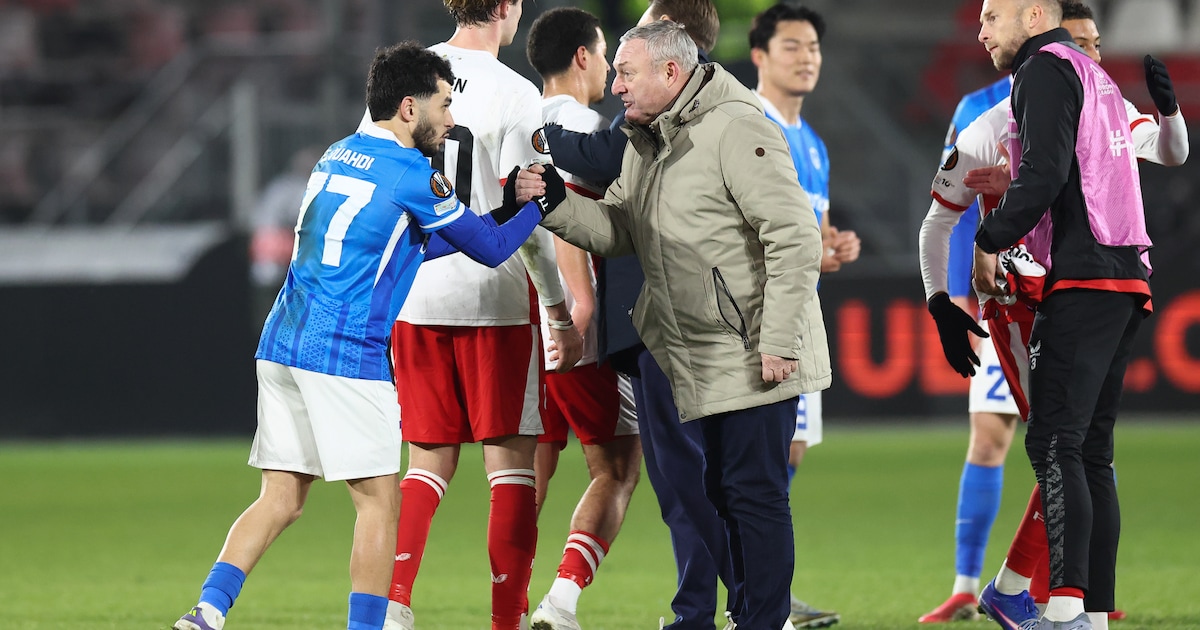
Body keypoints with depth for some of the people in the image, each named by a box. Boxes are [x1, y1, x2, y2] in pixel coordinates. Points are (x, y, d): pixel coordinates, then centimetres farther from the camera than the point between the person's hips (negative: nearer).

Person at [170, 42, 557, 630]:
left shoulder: (338, 155, 18)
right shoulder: (411, 174, -8)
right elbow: (489, 249, 1)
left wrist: (503, 200, 23)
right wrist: (537, 207, 18)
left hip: (281, 345, 8)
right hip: (344, 357, -8)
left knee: (279, 499, 9)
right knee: (379, 502, 0)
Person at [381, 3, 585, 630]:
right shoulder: (514, 95, -10)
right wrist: (560, 313, -4)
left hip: (411, 295, 5)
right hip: (491, 296, -5)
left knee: (430, 460, 13)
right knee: (511, 460, 4)